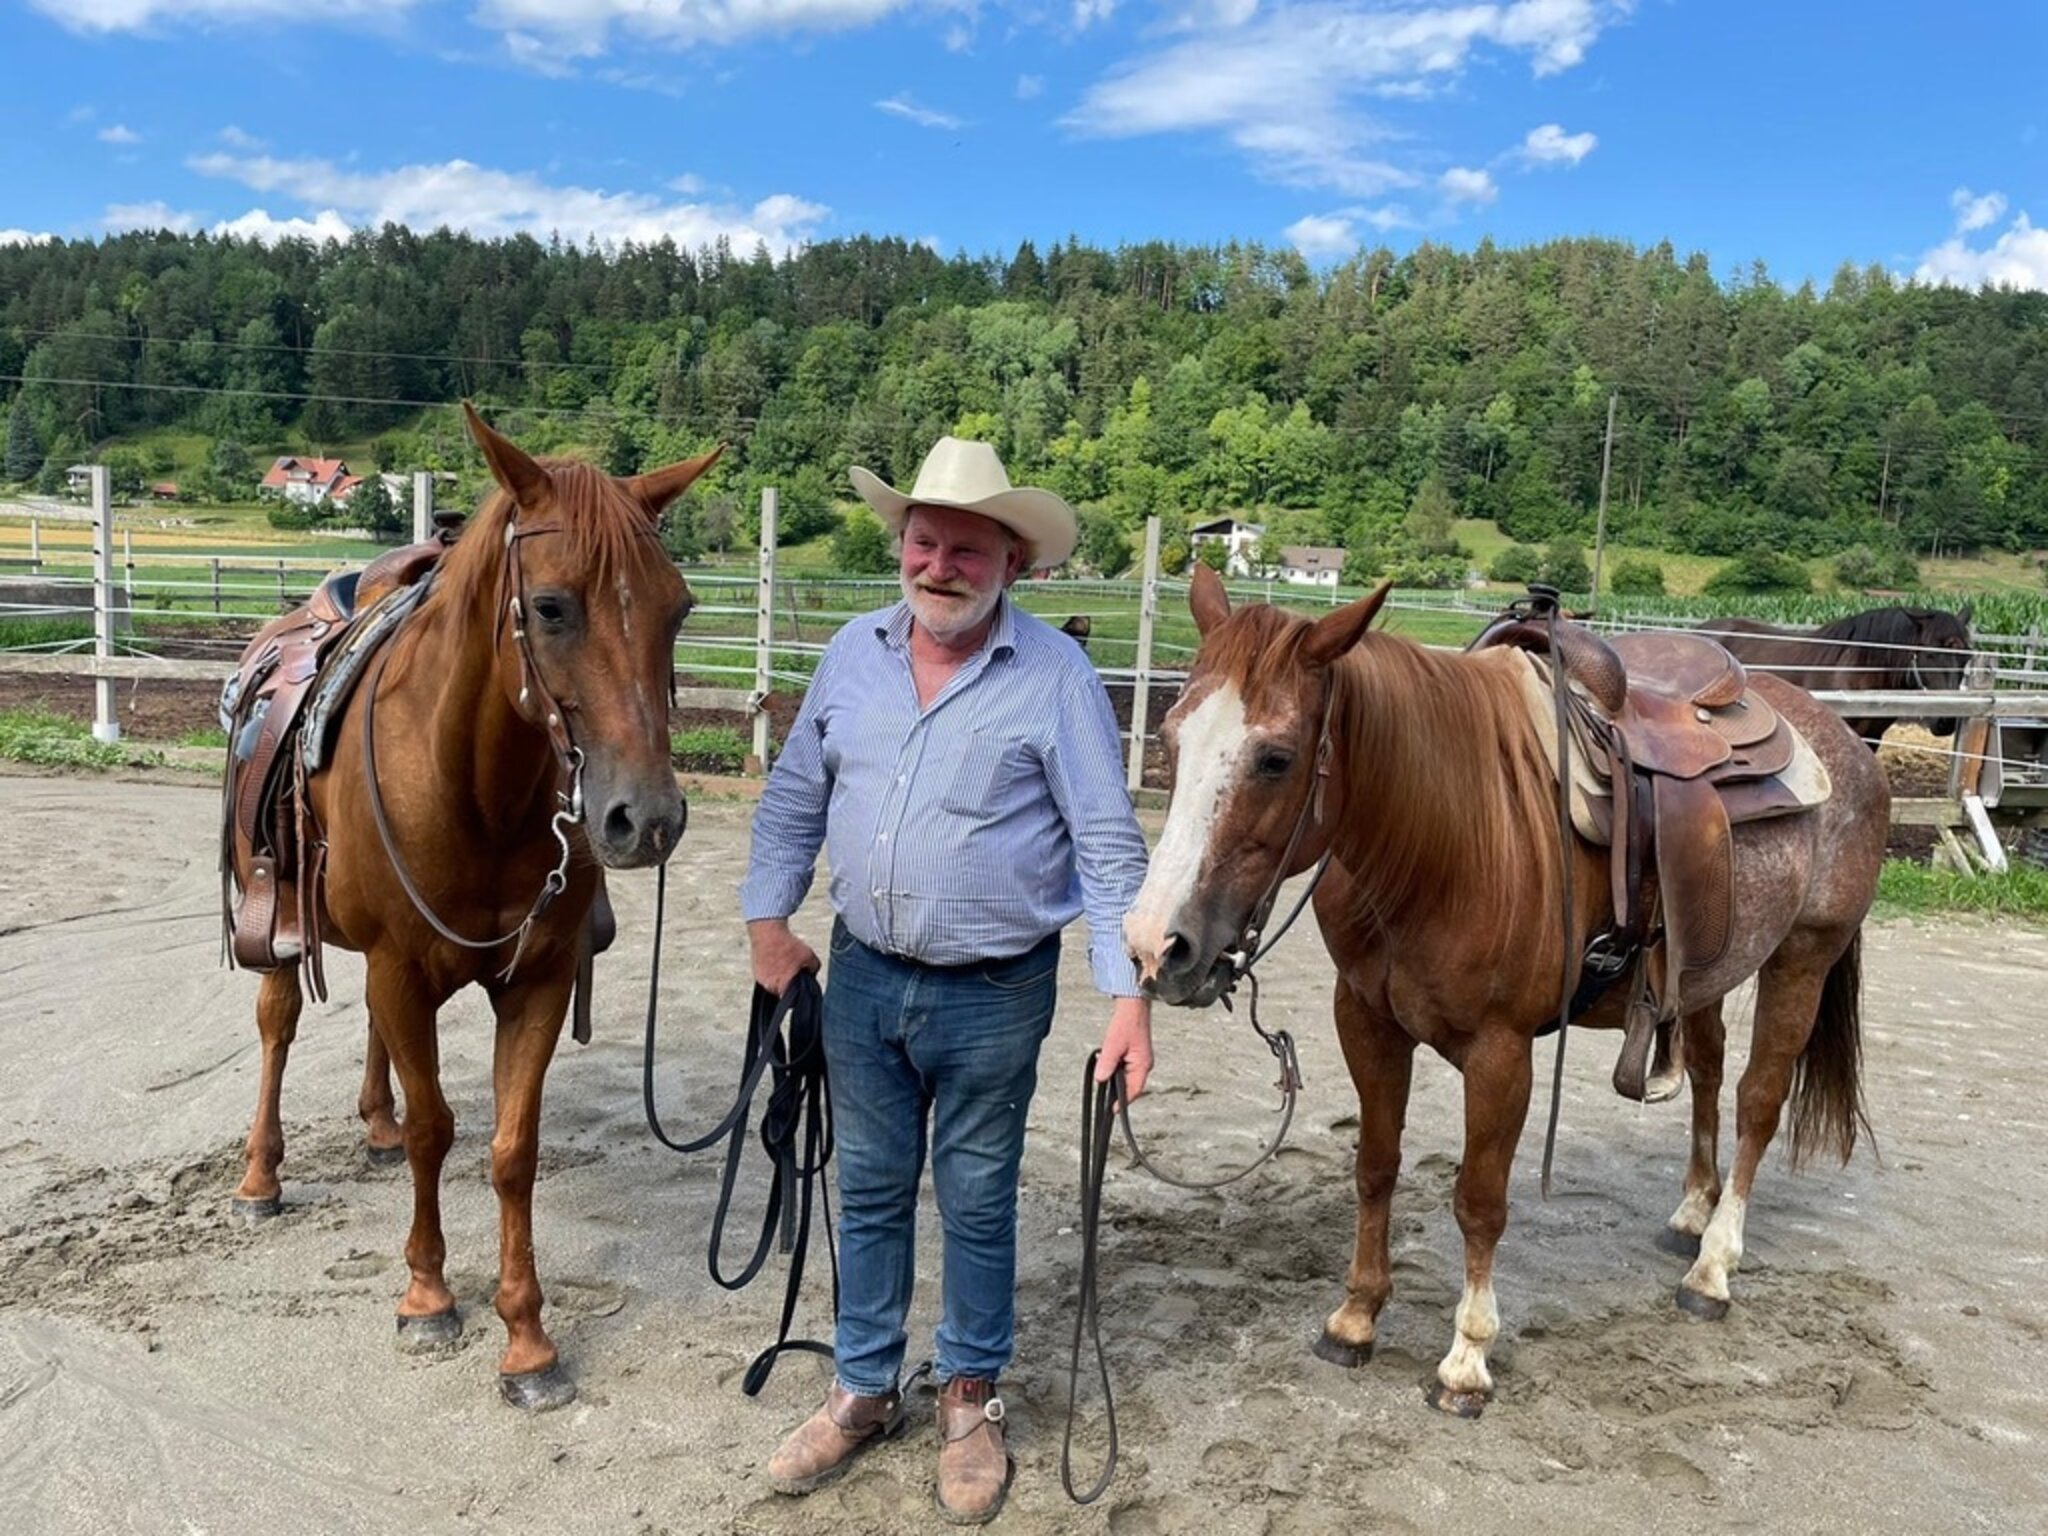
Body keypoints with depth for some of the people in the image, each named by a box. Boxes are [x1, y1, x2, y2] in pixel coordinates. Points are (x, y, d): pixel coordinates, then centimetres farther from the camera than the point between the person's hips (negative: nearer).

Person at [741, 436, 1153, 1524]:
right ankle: (865, 1390, 37)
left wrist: (1128, 994, -19)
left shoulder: (1055, 676, -13)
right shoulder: (854, 654, 0)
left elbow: (1109, 846, -13)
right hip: (862, 976, 4)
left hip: (993, 995, -4)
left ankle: (969, 1396, 34)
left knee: (977, 1200, 12)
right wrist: (767, 921, 9)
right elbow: (793, 800, 11)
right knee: (870, 1189, 17)